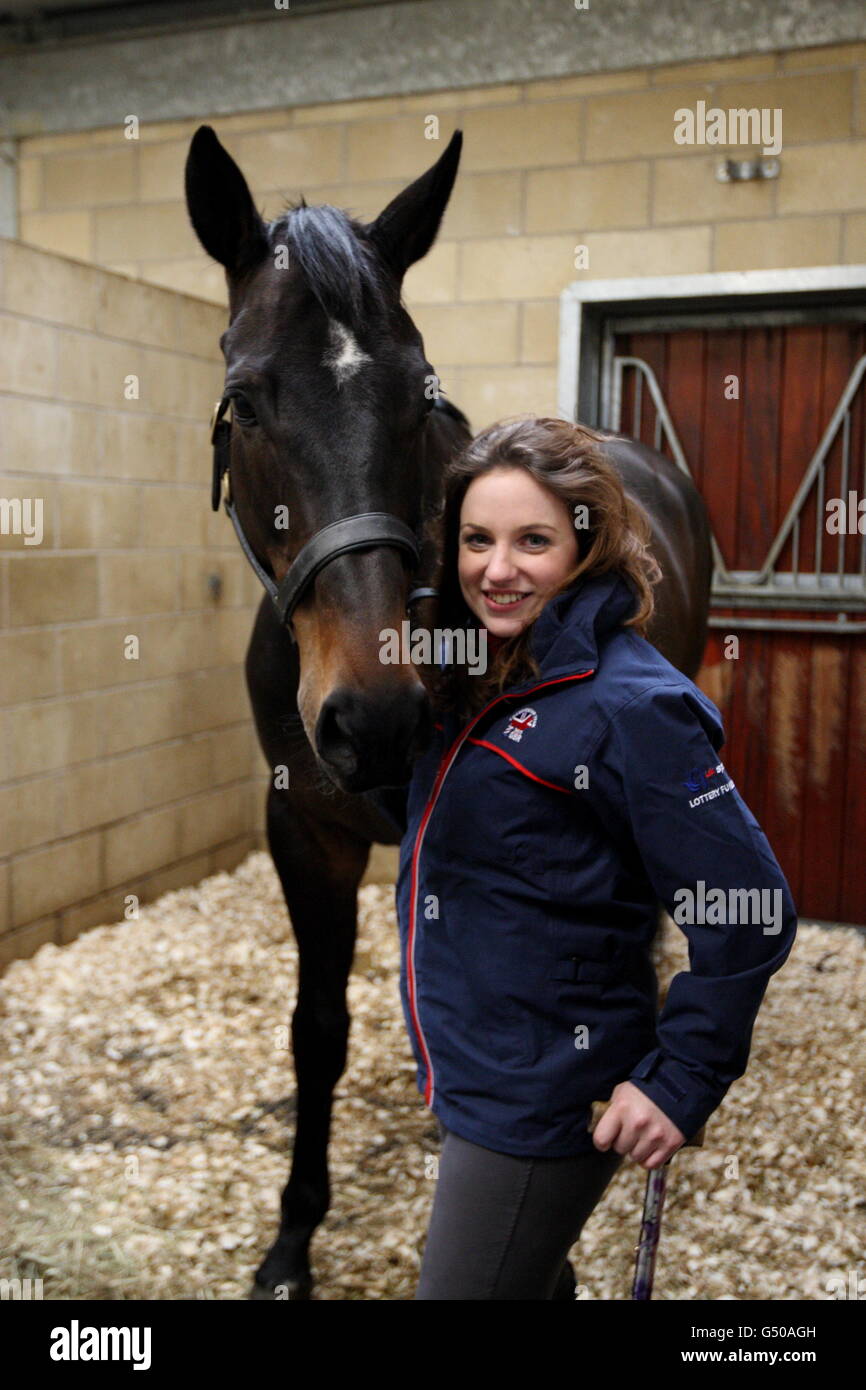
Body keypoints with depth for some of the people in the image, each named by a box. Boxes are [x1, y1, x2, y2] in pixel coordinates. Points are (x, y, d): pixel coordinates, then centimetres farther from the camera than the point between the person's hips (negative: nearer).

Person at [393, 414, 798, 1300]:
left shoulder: (630, 705, -22)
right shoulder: (478, 680, 3)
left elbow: (747, 918, -21)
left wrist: (680, 1084, -17)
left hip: (539, 1102, -8)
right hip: (467, 1074, 8)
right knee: (533, 1283, 26)